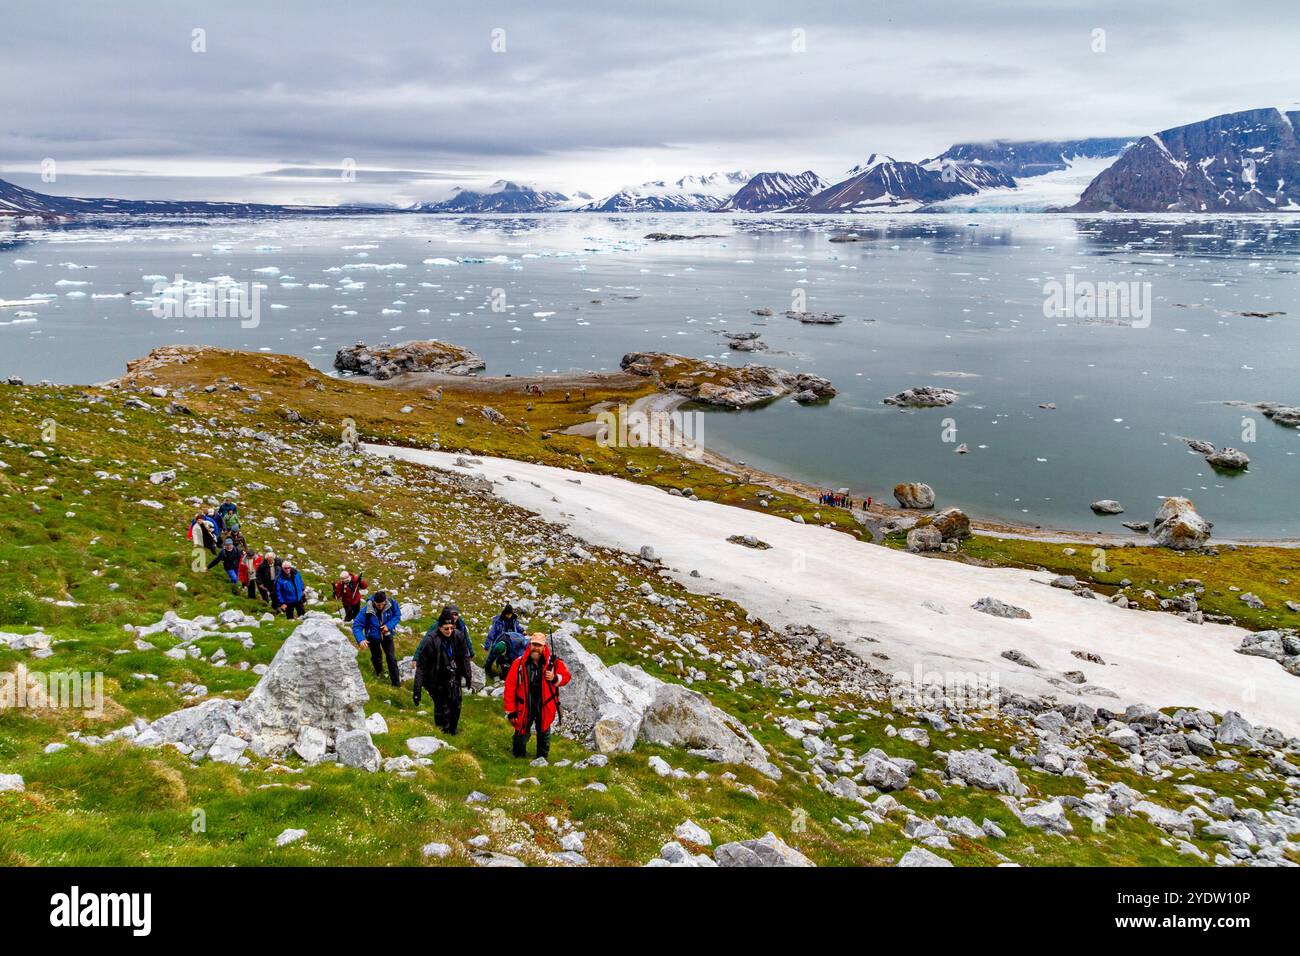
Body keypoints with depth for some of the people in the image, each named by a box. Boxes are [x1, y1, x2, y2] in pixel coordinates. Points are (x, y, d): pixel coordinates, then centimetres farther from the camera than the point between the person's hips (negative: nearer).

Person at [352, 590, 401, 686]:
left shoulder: (392, 604, -27)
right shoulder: (366, 611, -33)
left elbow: (397, 615, -8)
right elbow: (356, 626, -28)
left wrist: (389, 625, -25)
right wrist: (360, 640, -44)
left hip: (386, 634, 0)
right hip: (373, 636, 0)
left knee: (391, 657, 1)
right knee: (376, 656, 21)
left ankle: (396, 681, 14)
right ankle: (379, 672, 52)